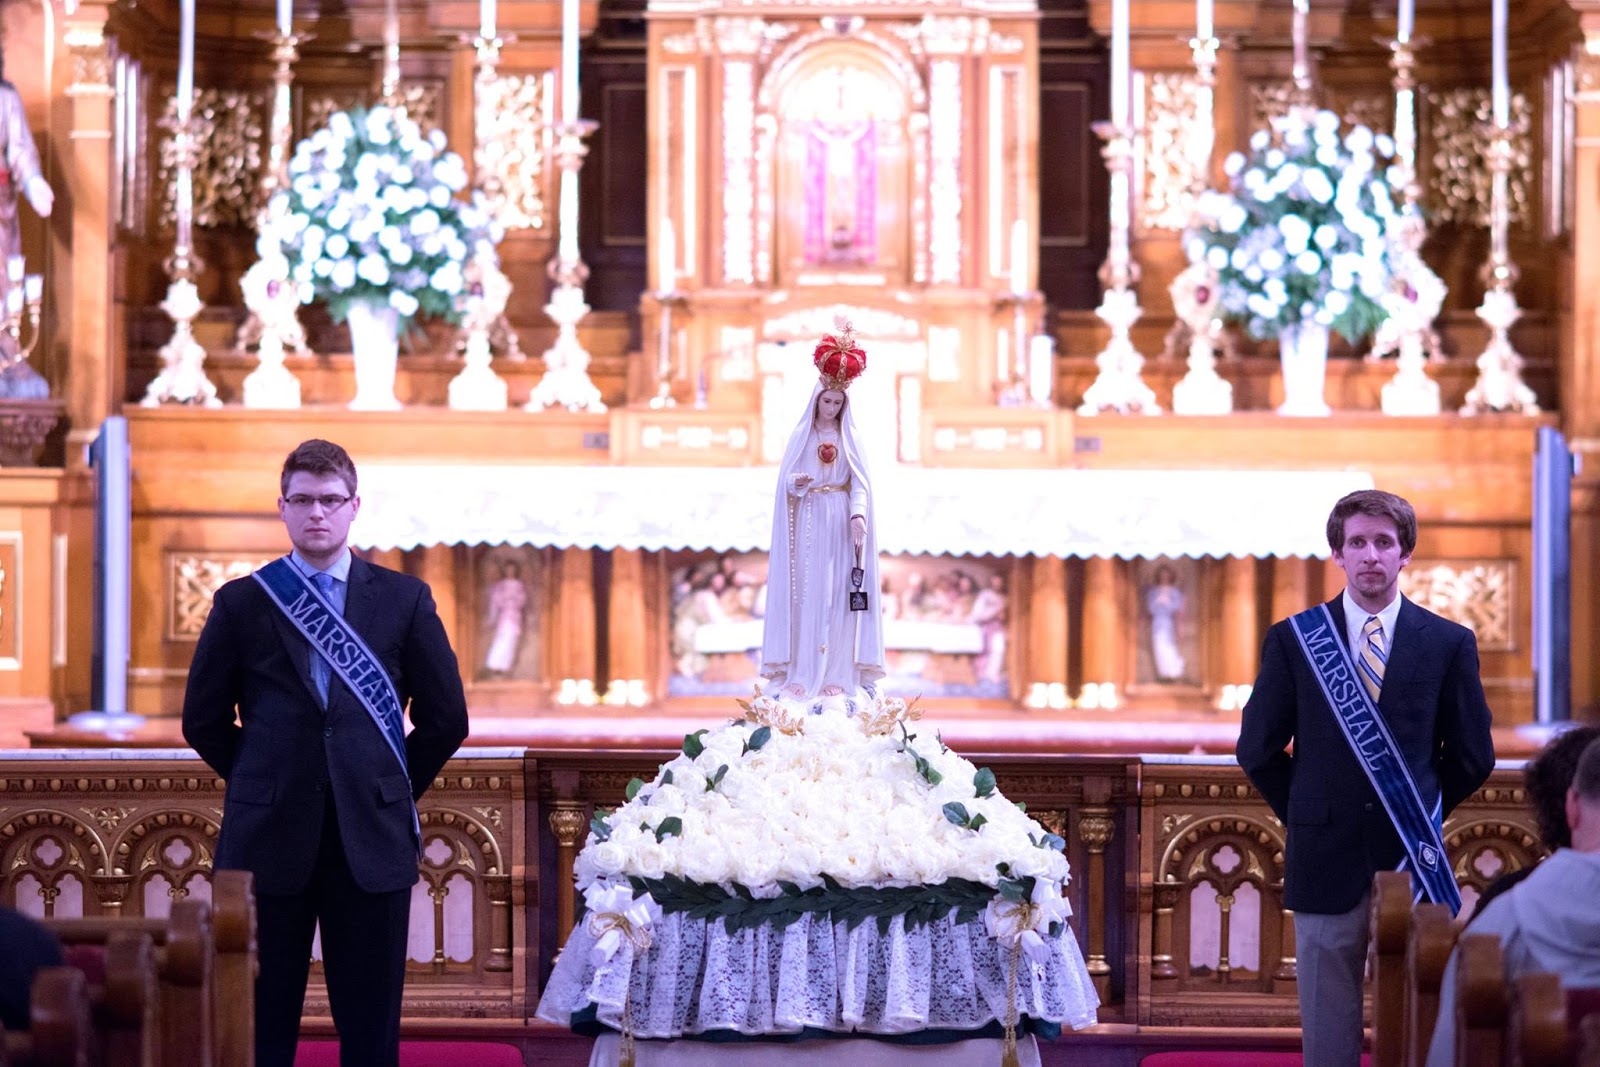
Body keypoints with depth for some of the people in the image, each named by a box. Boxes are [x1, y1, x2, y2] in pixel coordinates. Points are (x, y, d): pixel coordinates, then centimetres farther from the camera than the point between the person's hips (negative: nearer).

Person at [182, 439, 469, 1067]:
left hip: (371, 842, 0)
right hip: (268, 841, 0)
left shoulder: (405, 600, 6)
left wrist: (392, 790, 8)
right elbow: (204, 720, 10)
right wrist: (261, 785, 8)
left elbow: (446, 718, 9)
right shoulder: (241, 603, 5)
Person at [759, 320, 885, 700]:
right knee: (807, 594, -5)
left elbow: (860, 483, -1)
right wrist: (797, 482, -21)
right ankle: (801, 675, -6)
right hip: (808, 522, 0)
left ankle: (837, 675, -4)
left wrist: (859, 515, -19)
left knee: (838, 596, -4)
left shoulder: (849, 439, 7)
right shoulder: (801, 437, 7)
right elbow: (785, 481, 2)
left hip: (840, 525, 0)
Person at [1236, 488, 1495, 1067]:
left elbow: (1473, 757, 9)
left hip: (1413, 862, 0)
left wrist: (1422, 816, 10)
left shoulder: (1449, 643, 2)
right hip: (1325, 862, 0)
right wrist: (1306, 815, 7)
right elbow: (1258, 749, 7)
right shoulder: (1293, 640, 2)